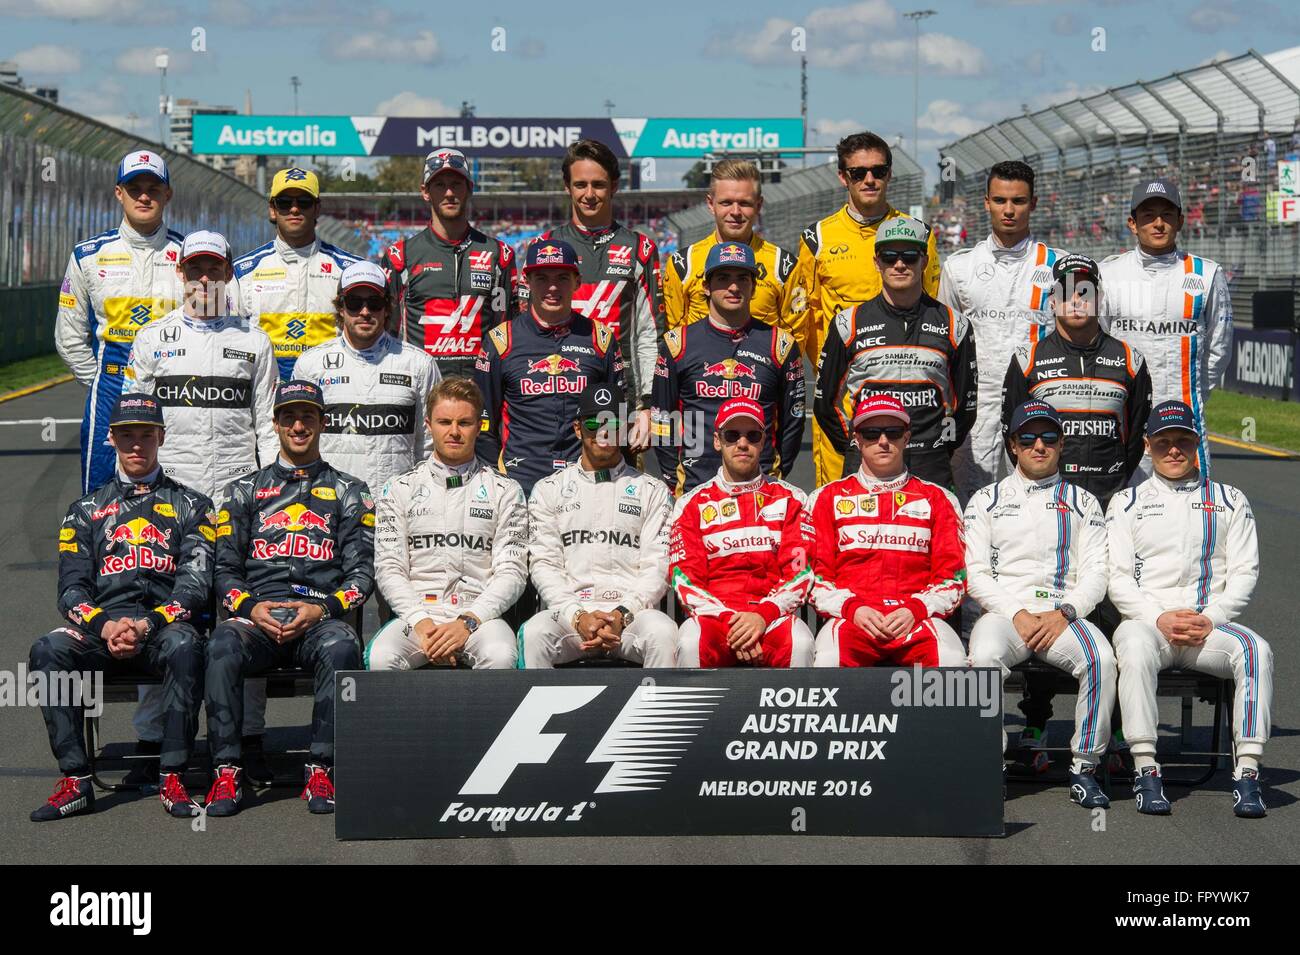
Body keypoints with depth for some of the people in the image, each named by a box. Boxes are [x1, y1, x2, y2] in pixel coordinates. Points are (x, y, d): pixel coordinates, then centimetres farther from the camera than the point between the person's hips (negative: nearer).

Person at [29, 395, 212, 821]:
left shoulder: (190, 506, 16)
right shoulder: (86, 510, 22)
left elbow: (195, 582, 2)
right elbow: (71, 588, 11)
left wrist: (147, 625, -15)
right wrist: (105, 626, -12)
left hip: (165, 623, -2)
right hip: (99, 628, 2)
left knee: (185, 646, -38)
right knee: (48, 650, -30)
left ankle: (172, 779, -33)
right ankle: (75, 781, -28)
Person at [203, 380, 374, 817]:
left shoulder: (348, 492, 19)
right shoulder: (245, 490, 23)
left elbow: (361, 572, 9)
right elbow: (225, 569, 16)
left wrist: (321, 609, -9)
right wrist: (250, 607, -5)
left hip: (321, 616, -1)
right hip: (257, 614, 1)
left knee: (342, 647, -37)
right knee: (223, 645, -34)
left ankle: (321, 769, -29)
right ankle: (227, 771, -29)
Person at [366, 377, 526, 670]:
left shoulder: (505, 491, 12)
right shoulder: (398, 489, 14)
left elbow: (512, 571, 4)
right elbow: (388, 568, 6)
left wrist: (468, 622, -13)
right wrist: (420, 621, -12)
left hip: (479, 613, 0)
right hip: (416, 611, 0)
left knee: (500, 656, -35)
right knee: (381, 657, -33)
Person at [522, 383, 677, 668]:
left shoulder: (652, 491, 16)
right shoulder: (549, 490, 16)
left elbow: (656, 567, 6)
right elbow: (544, 564, 6)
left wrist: (622, 615, -12)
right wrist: (577, 617, -12)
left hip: (632, 611, 0)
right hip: (567, 610, 0)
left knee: (663, 632, -35)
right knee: (533, 634, -33)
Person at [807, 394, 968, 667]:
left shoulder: (937, 499, 19)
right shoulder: (828, 498, 18)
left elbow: (952, 576, 12)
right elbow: (815, 575, 11)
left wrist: (915, 610, -8)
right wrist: (852, 608, -9)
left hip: (917, 619, 1)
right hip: (849, 617, -1)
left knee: (951, 659, -34)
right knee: (827, 660, -37)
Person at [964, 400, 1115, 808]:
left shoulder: (1083, 503, 18)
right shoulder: (986, 500, 15)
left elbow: (1096, 573, 8)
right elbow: (976, 574, 5)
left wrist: (1063, 613, -11)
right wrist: (1018, 615, -10)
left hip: (1064, 616, 1)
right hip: (1003, 612, -1)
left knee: (1101, 659, -32)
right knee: (985, 656, -36)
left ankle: (1084, 768, -19)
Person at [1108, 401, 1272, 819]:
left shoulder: (1230, 501, 17)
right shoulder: (1127, 502, 15)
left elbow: (1244, 572, 8)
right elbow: (1117, 577, 5)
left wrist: (1210, 619, -9)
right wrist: (1158, 619, -11)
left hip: (1211, 625, 1)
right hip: (1146, 621, -1)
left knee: (1255, 650, -31)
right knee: (1135, 647, -37)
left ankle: (1246, 772, -32)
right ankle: (1146, 770, -37)